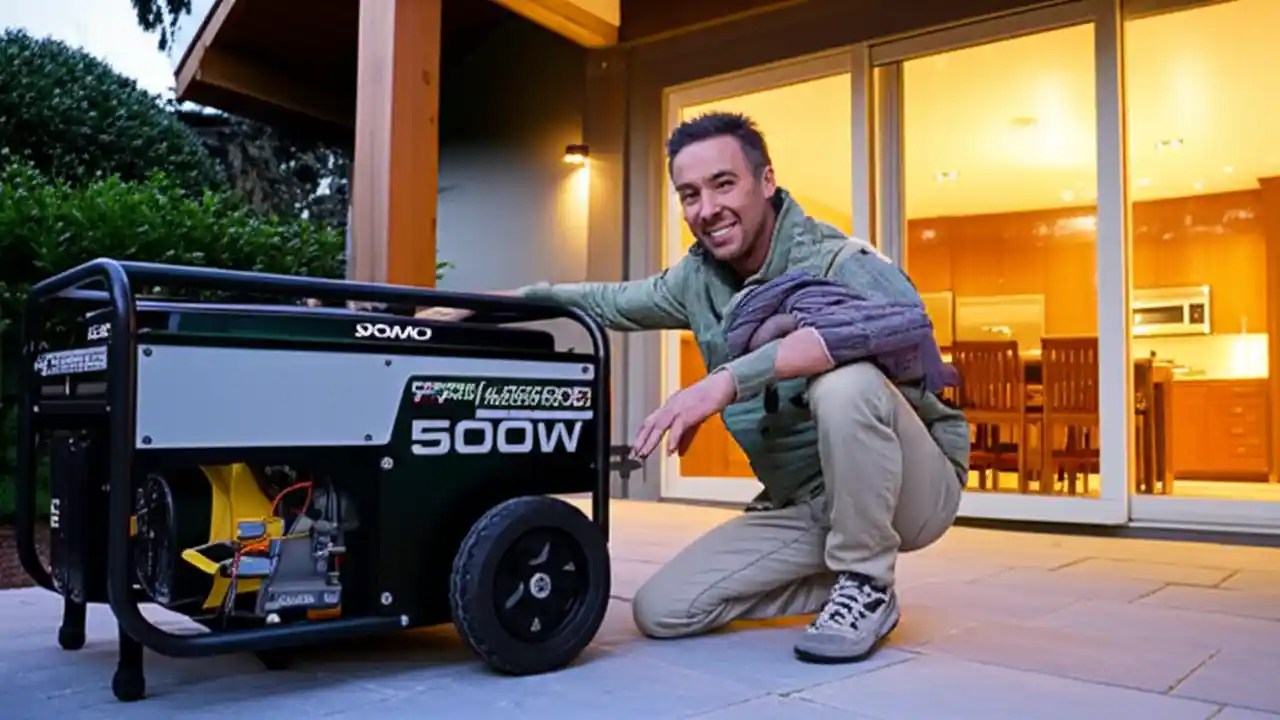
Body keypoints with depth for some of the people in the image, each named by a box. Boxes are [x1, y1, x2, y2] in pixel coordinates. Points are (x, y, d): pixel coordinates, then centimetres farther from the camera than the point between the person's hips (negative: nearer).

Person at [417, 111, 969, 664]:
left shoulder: (836, 261, -20)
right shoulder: (699, 279, 1)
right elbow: (608, 302, 16)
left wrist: (730, 379, -46)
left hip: (911, 489, -6)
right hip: (802, 503, 6)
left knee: (844, 382, -36)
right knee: (661, 611, -4)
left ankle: (867, 585, -14)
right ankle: (839, 583, 11)